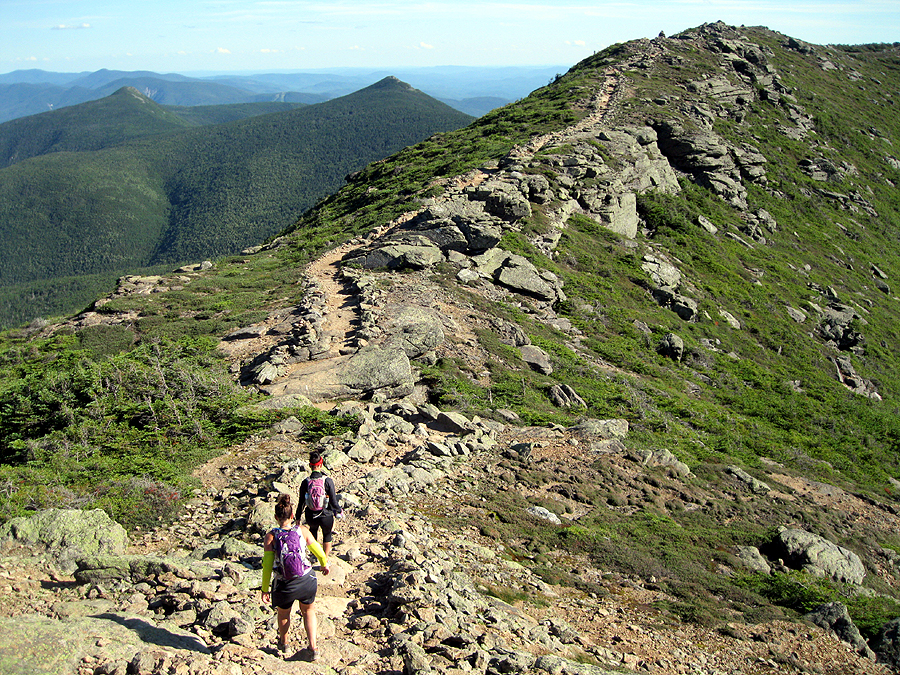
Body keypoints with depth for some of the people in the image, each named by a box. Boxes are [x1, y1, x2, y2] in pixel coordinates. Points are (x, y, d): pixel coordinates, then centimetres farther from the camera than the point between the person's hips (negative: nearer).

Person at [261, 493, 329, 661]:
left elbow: (267, 565, -13)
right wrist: (324, 564, 23)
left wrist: (264, 589, -4)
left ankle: (283, 643, 54)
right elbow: (317, 550, 4)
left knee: (283, 613, 30)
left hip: (285, 585, -1)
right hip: (307, 581, 1)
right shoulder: (302, 531, -9)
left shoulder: (270, 537, -13)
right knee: (308, 610, 29)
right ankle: (313, 648, 23)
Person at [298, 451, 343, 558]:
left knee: (313, 529, 35)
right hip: (326, 516, -2)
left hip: (311, 517, 2)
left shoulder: (305, 482, -11)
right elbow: (333, 501, -11)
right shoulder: (328, 481, -16)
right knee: (327, 534, 26)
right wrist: (340, 511, 8)